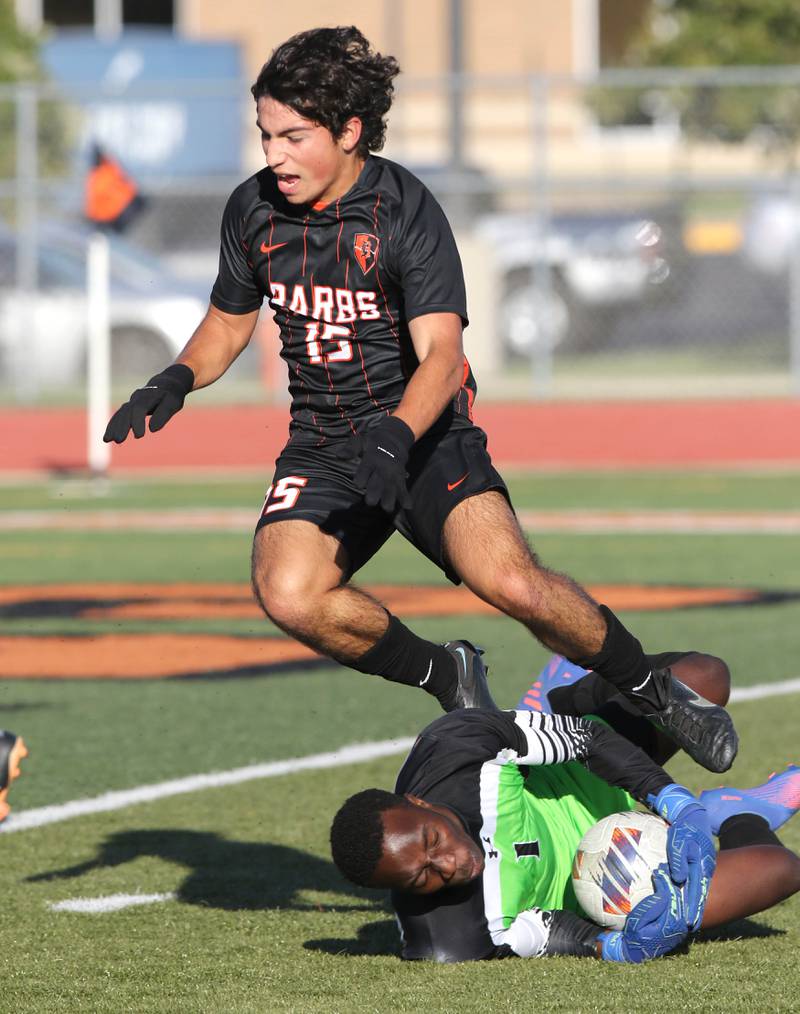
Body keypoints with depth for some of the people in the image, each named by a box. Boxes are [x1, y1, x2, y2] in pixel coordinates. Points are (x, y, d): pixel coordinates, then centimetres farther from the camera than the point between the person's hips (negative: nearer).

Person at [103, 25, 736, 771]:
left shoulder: (407, 212, -14)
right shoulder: (253, 211, 0)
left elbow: (439, 353, -22)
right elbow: (229, 321, 17)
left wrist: (396, 436, -41)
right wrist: (178, 380, -4)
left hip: (425, 431, -4)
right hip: (322, 446, 4)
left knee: (510, 582, -26)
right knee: (287, 594, -24)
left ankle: (653, 692, -2)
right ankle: (446, 677, 1)